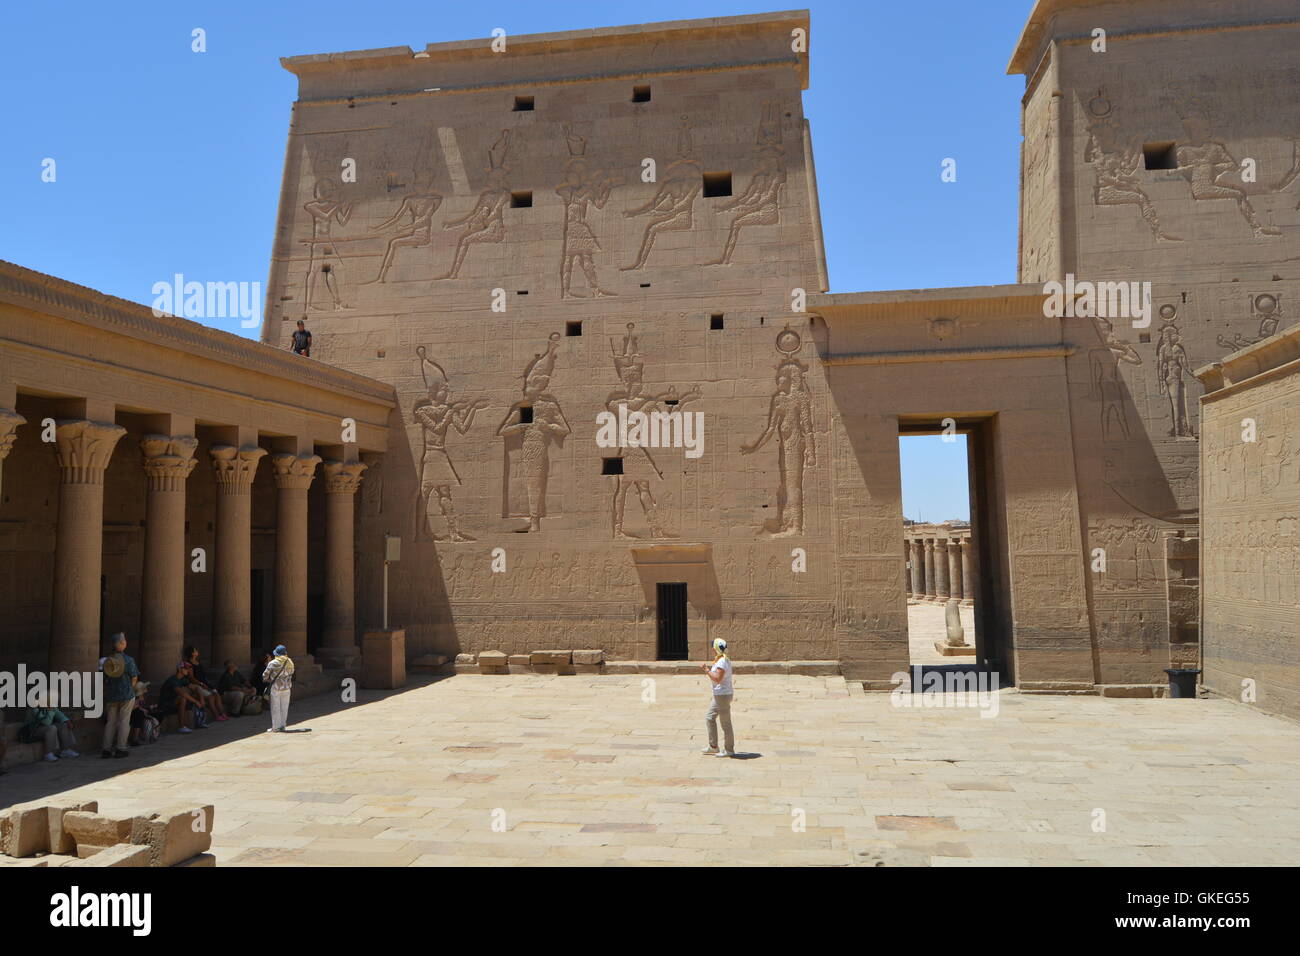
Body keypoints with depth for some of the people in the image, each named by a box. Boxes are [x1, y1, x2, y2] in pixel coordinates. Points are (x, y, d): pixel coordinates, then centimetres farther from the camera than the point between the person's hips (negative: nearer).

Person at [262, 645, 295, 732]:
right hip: (287, 688, 4)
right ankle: (283, 726, 16)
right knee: (284, 708, 11)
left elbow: (265, 676, -4)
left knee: (275, 708, 4)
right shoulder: (290, 663, 2)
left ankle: (275, 727, 7)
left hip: (276, 688, -4)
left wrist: (269, 680, 15)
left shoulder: (273, 663, -9)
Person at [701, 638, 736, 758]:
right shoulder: (724, 660, 12)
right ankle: (713, 746, 21)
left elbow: (718, 679, -25)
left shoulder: (722, 661, -20)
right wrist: (710, 668, 12)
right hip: (719, 695, 11)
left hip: (723, 695, -11)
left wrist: (707, 671, -17)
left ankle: (729, 750, 9)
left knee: (725, 723, -1)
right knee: (709, 718, 16)